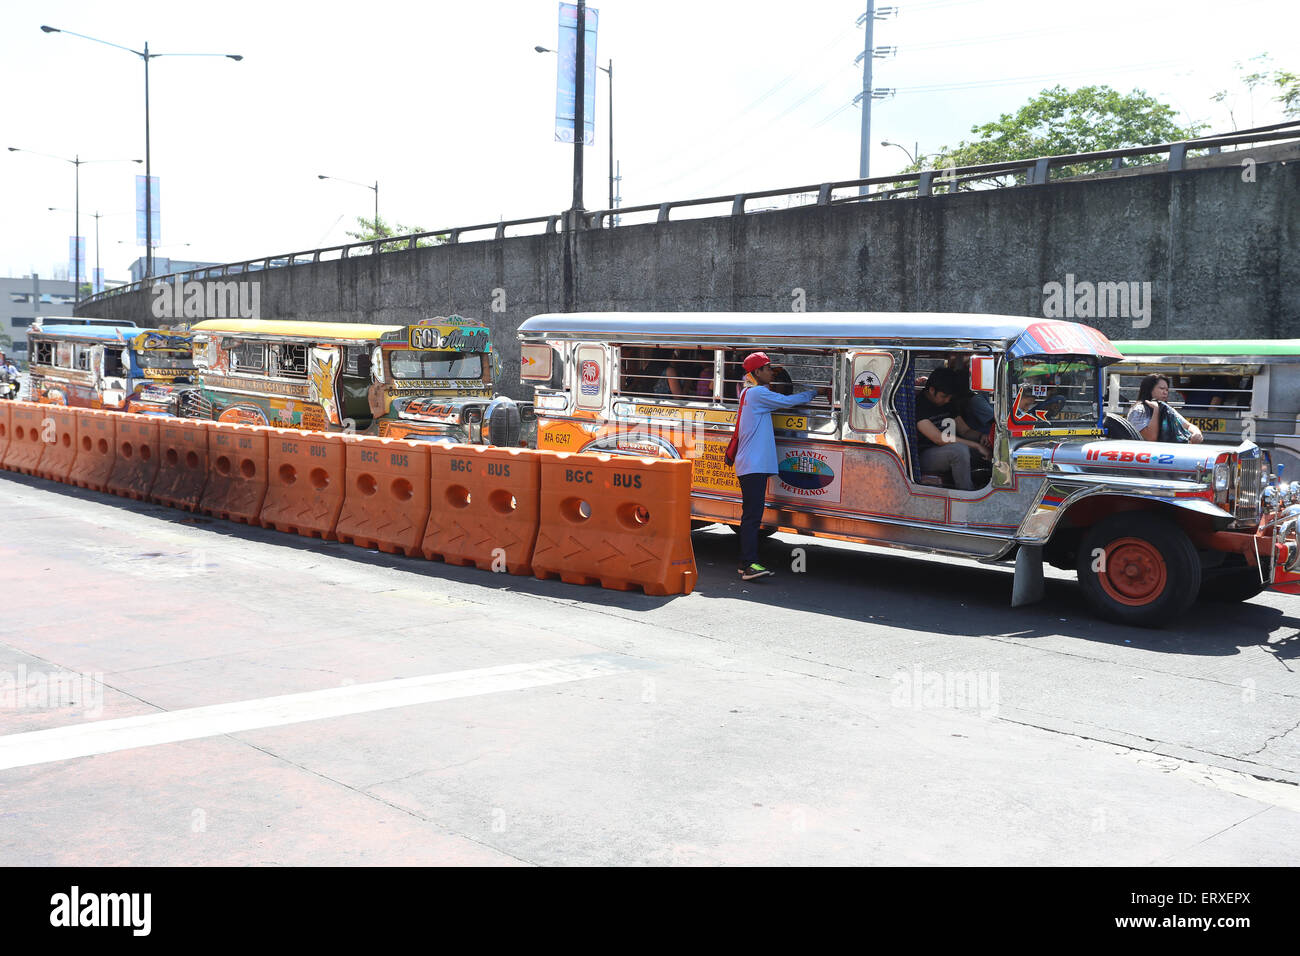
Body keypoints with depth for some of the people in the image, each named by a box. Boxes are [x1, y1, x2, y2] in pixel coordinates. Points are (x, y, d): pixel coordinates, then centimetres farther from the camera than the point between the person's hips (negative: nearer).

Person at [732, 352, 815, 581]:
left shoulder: (748, 393, 21)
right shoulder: (758, 393, -10)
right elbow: (787, 401, -9)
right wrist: (810, 393, 8)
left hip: (751, 465, 10)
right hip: (754, 465, -10)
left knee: (751, 514, 11)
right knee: (752, 514, -15)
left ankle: (746, 563, 15)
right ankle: (749, 564, -20)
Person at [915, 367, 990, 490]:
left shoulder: (946, 403, 10)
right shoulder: (917, 404, -17)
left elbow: (965, 430, 14)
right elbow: (939, 438, -25)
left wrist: (981, 436, -11)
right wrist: (977, 446, -25)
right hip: (923, 456, -8)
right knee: (960, 449, -36)